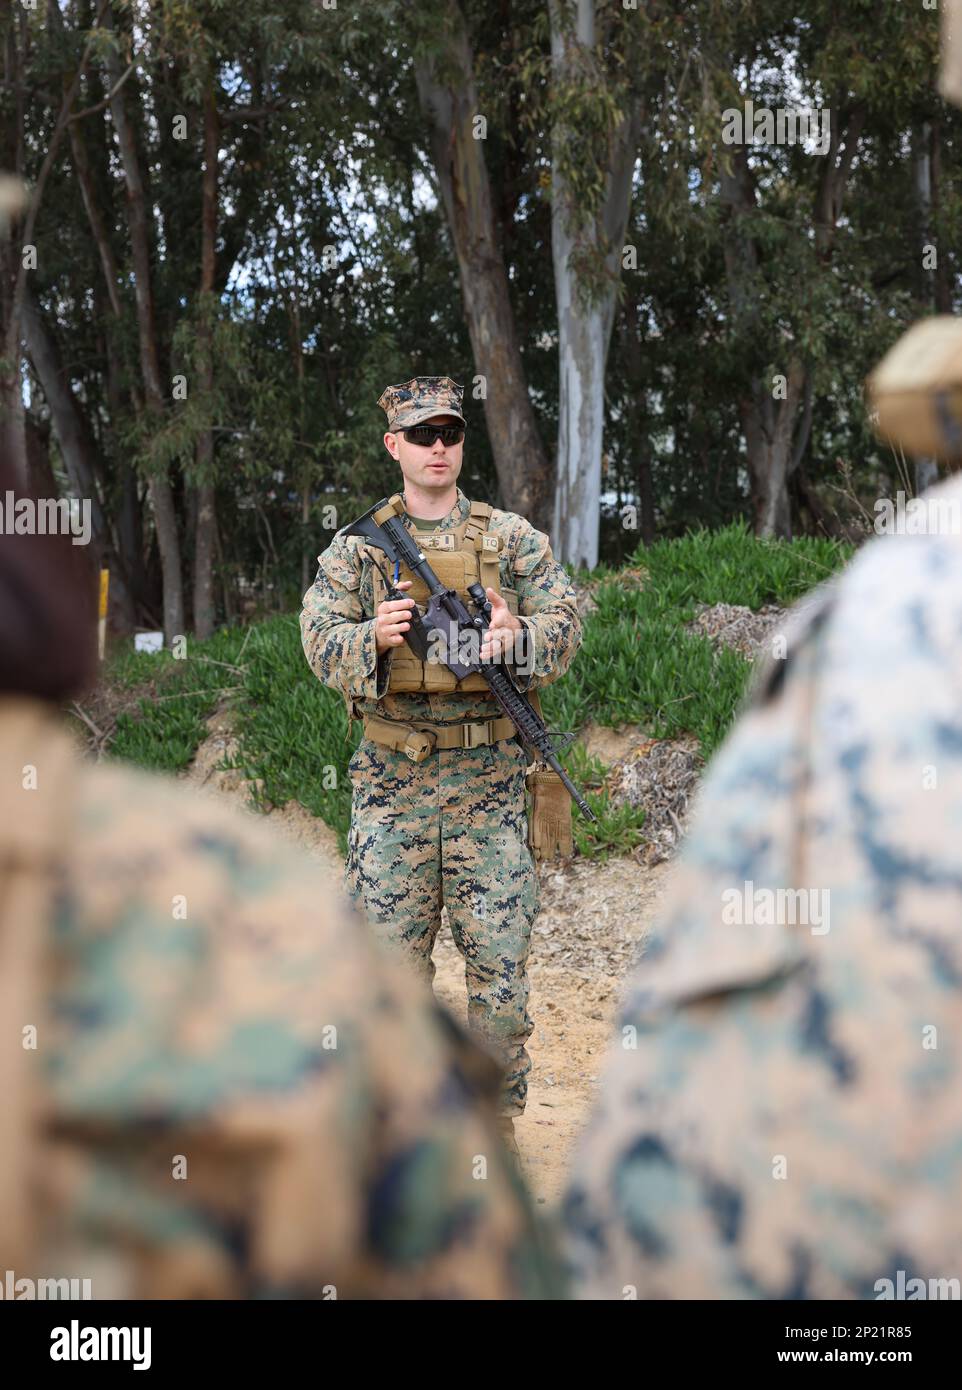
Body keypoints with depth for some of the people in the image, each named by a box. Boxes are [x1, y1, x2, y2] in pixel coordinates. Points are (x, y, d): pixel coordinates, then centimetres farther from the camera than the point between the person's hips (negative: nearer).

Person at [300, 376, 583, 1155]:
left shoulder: (512, 540, 8)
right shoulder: (355, 549, 9)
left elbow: (563, 621, -1)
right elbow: (322, 642, -1)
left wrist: (517, 637, -23)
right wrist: (374, 637, -23)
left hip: (489, 776, 0)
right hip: (393, 779, 0)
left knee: (500, 955, -2)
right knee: (392, 952, 2)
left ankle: (496, 1120, 8)